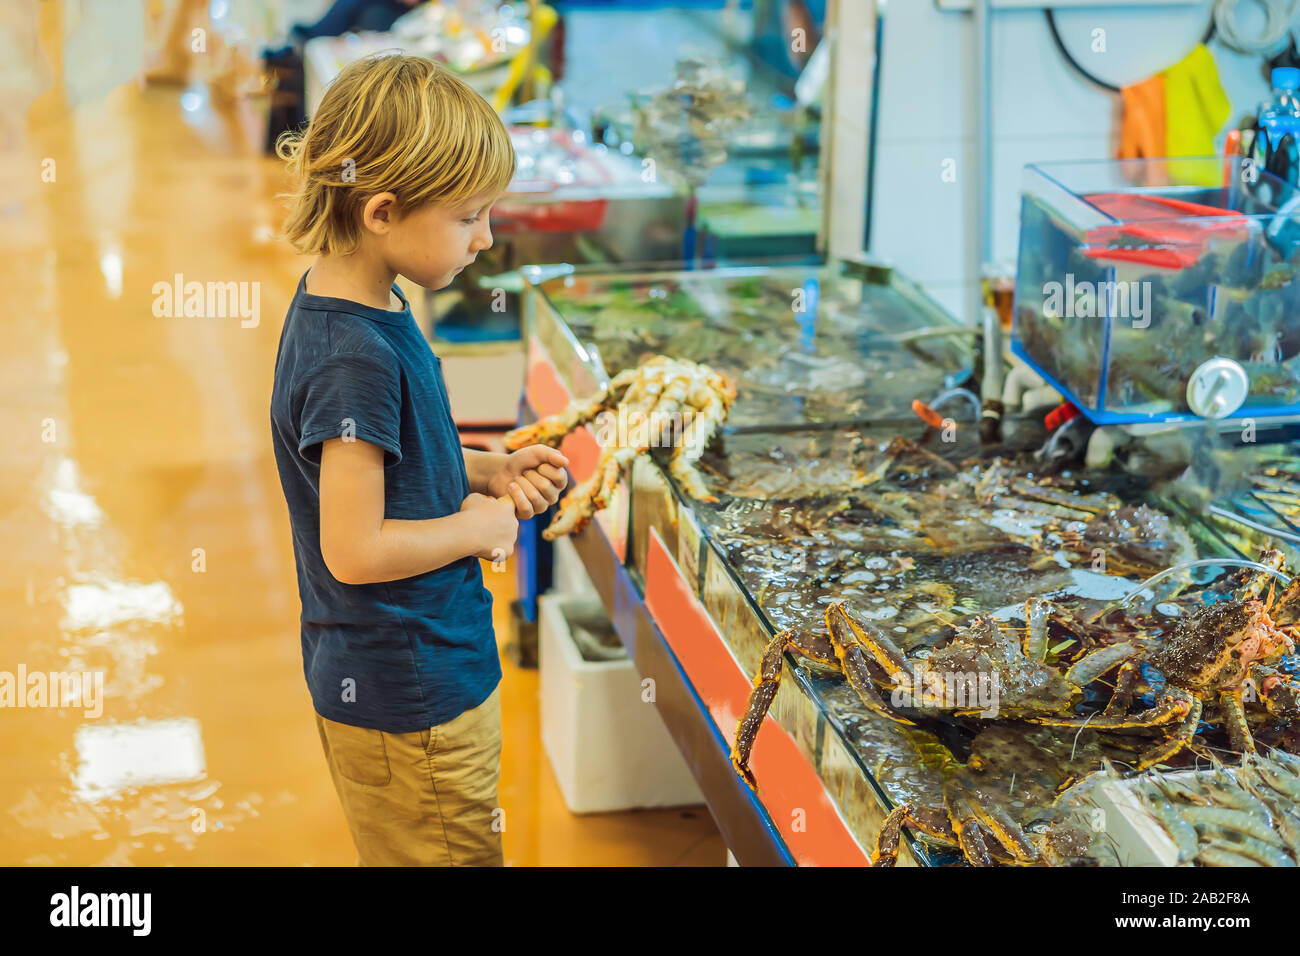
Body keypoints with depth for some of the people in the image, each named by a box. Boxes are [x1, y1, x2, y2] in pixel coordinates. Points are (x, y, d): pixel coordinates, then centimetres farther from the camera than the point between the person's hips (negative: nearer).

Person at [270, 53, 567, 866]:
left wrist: (487, 471, 2)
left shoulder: (364, 308, 2)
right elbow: (355, 550, -28)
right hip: (413, 704, -9)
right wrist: (482, 525, -14)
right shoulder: (356, 356, -27)